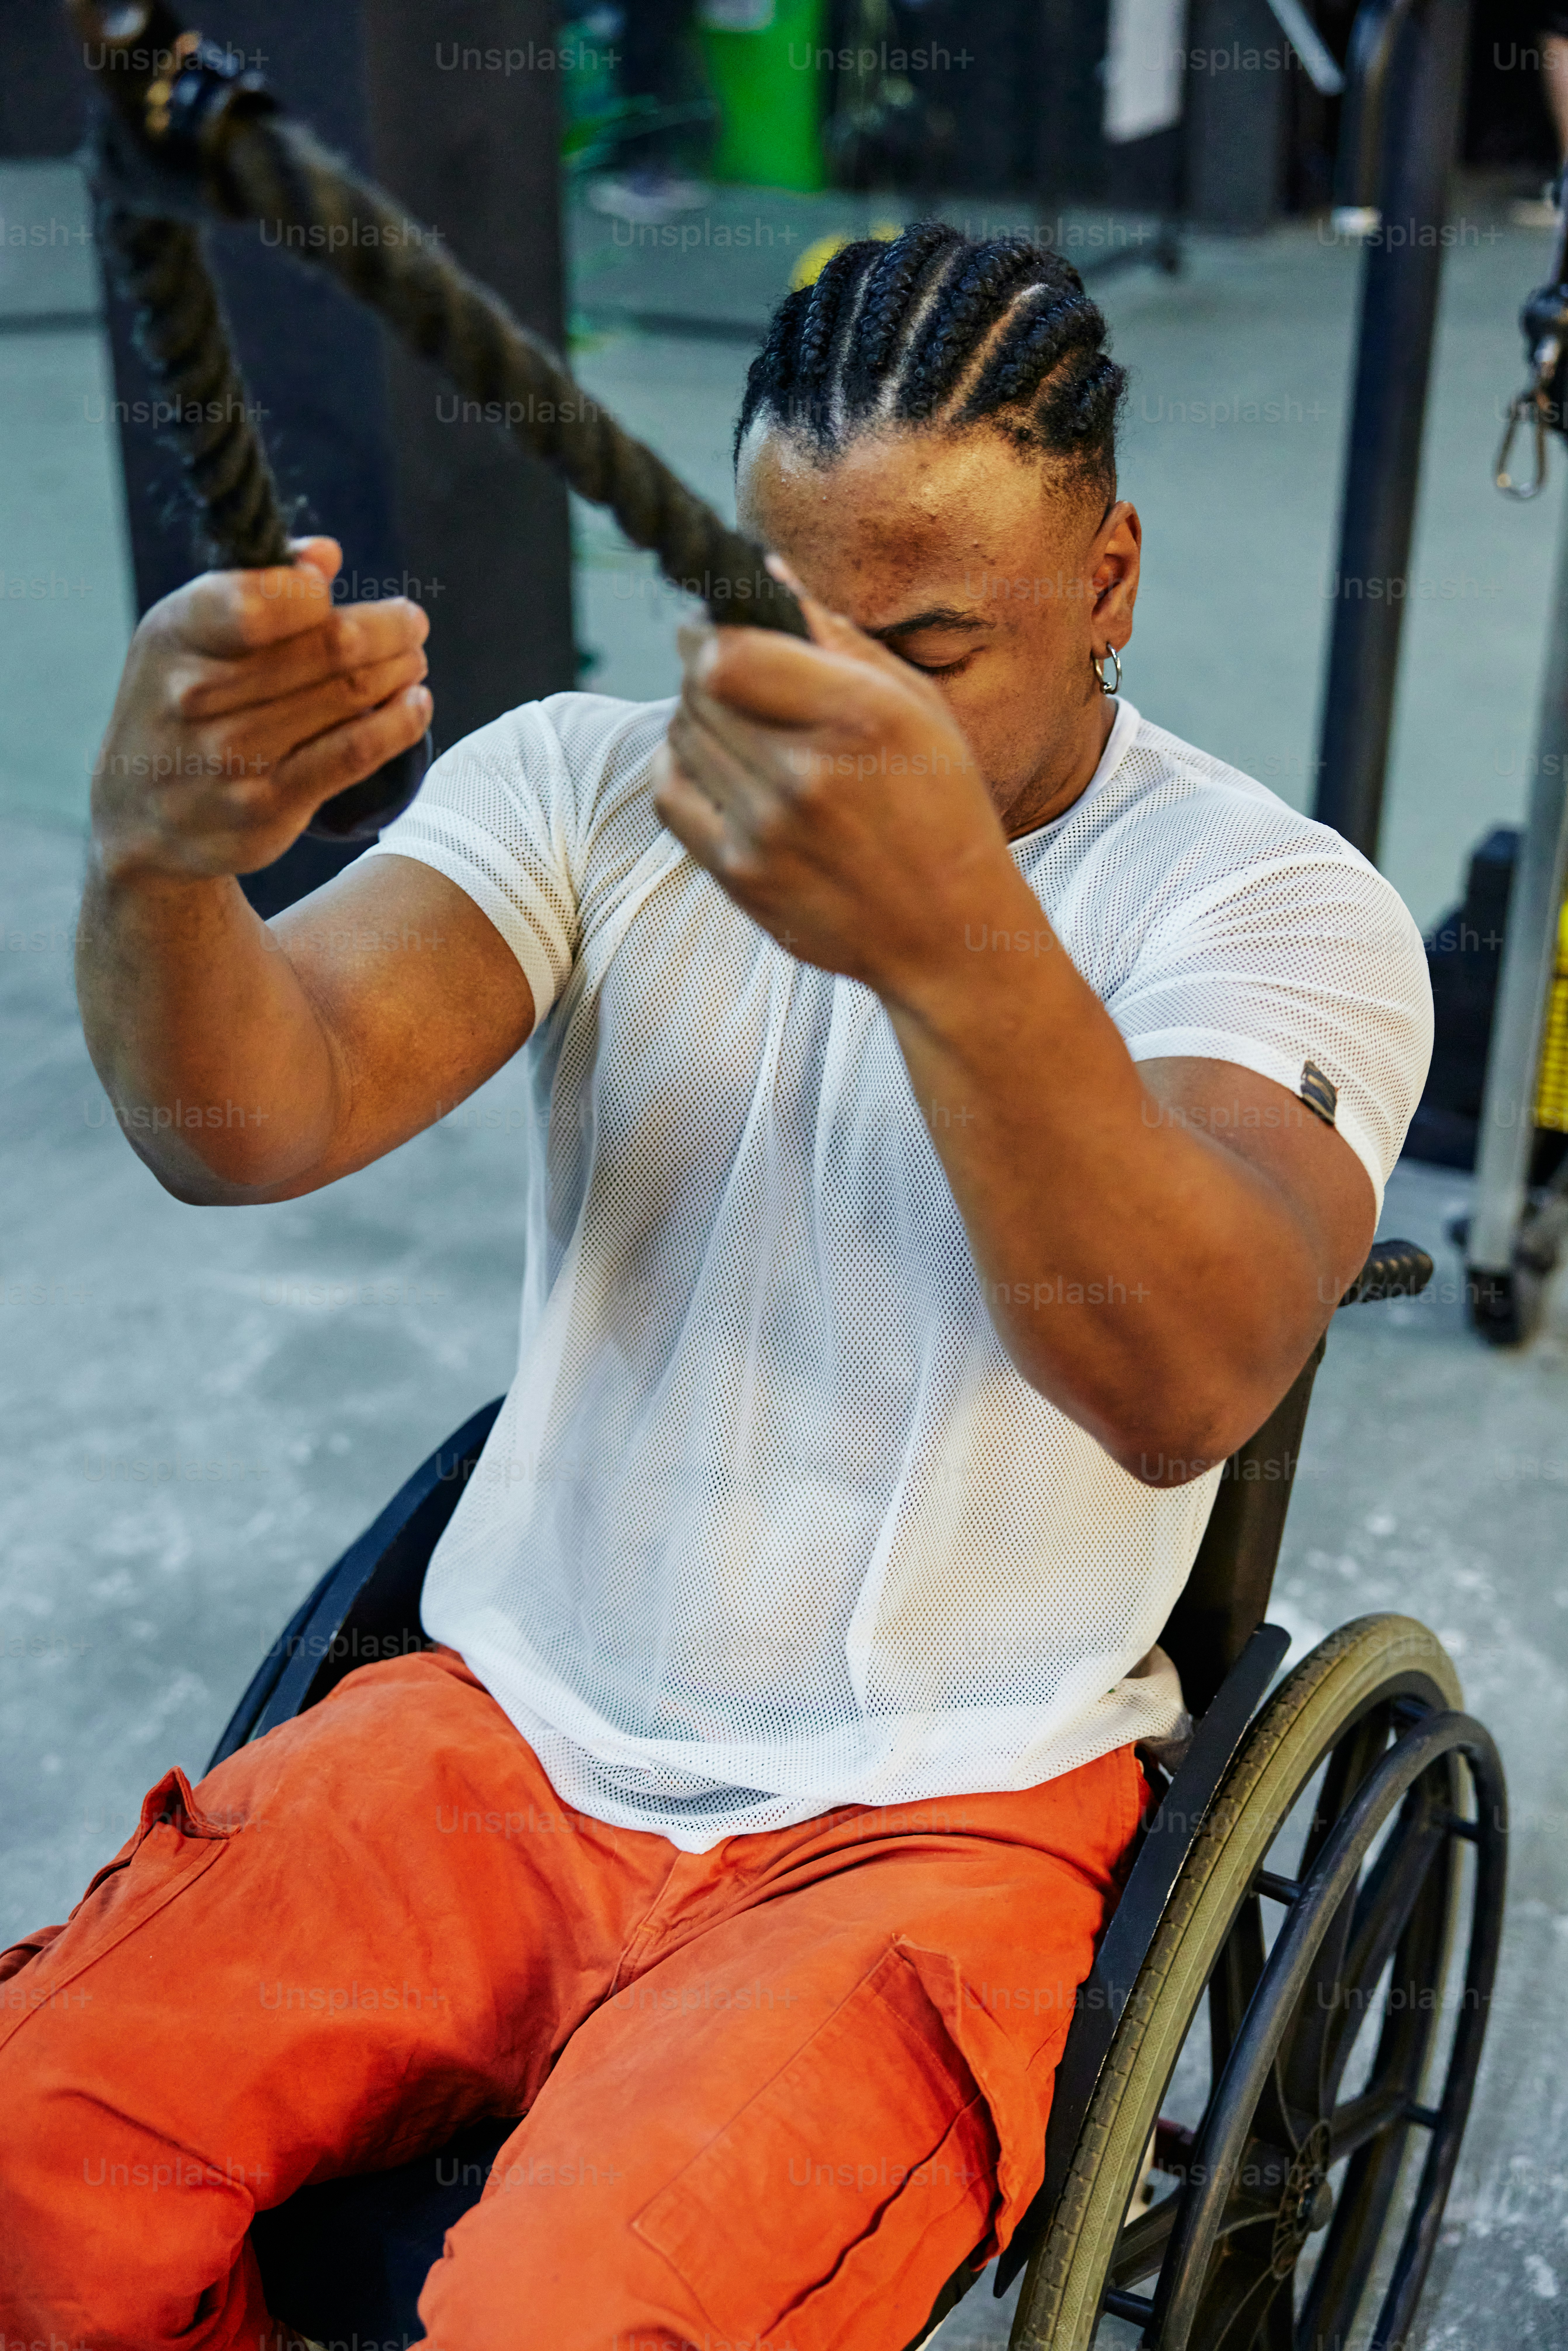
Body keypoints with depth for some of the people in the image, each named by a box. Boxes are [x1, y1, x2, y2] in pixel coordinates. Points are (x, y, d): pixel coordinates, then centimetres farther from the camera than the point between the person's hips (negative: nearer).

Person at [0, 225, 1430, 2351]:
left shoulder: (1279, 906, -9)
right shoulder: (587, 783, 2)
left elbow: (1187, 1384, -28)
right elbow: (259, 1122, -14)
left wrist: (960, 948, -46)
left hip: (928, 1818, -3)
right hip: (511, 1721, 4)